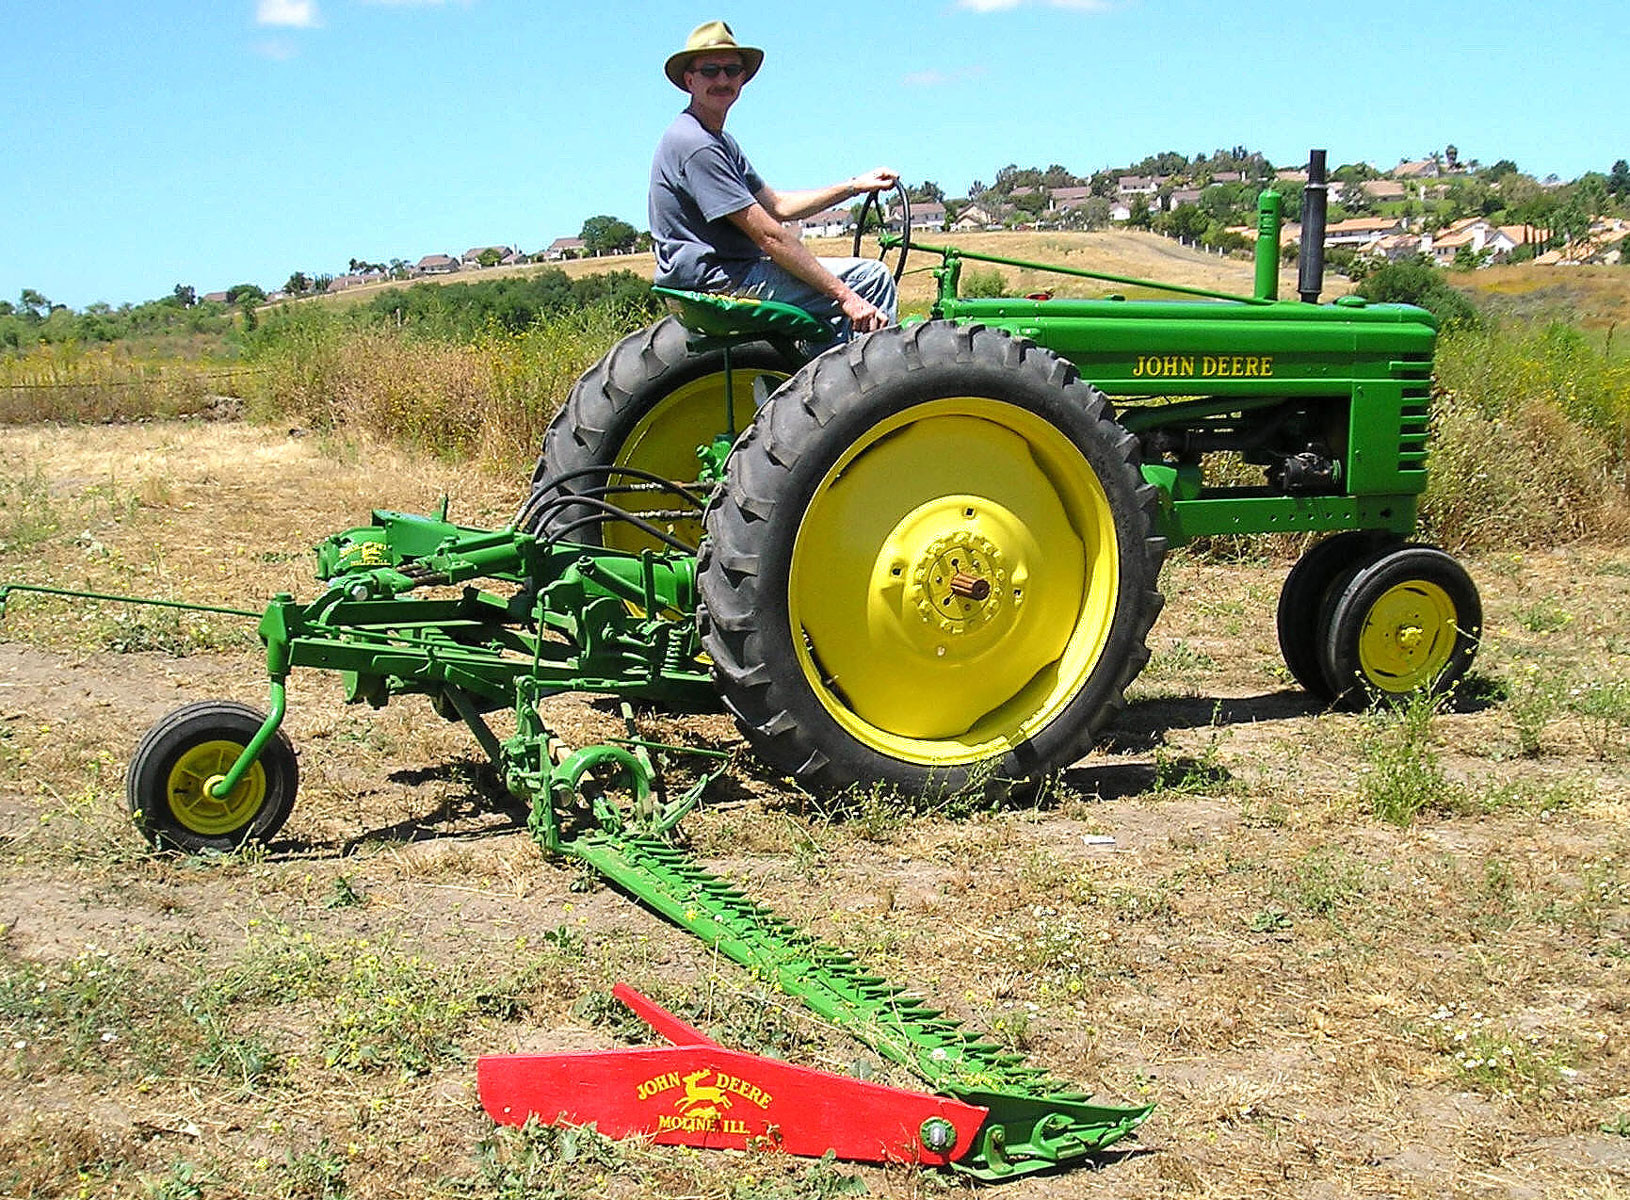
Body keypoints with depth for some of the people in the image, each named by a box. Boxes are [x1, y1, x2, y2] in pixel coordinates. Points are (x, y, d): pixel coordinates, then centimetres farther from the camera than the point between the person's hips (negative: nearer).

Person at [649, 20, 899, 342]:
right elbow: (768, 234, -22)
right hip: (718, 281, -11)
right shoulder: (695, 144, -18)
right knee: (872, 277, -13)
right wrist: (845, 296, -20)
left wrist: (855, 185, 15)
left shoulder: (719, 142, 17)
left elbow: (777, 205, 23)